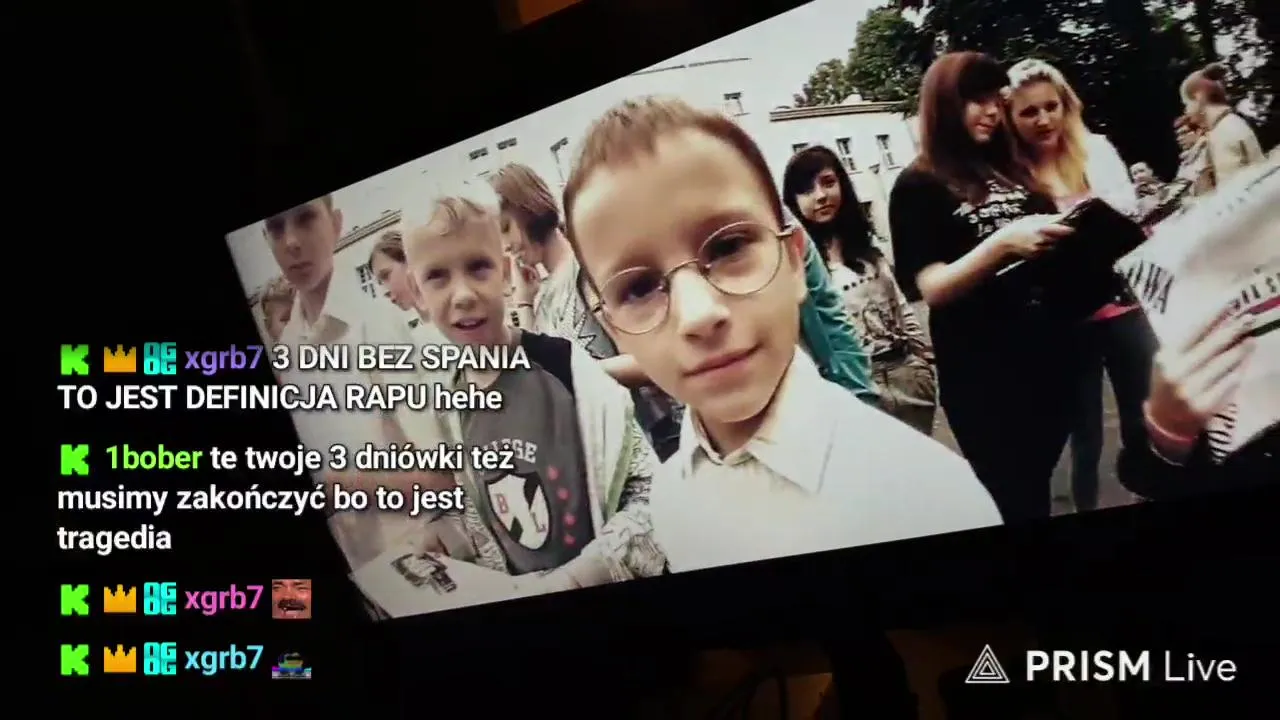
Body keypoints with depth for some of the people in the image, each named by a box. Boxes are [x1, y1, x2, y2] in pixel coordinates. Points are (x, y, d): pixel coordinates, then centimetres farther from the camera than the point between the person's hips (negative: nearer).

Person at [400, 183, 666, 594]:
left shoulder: (568, 368, -17)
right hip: (518, 595, 4)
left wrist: (573, 577, -19)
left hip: (619, 597, -4)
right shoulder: (450, 409, -1)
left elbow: (650, 493, -15)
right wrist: (444, 538, -3)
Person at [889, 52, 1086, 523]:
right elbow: (932, 289, -16)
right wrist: (1003, 241, -29)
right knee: (1015, 500, 3)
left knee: (1038, 488, 15)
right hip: (984, 377, -6)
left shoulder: (1010, 170, 11)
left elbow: (1044, 239, 21)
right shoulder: (918, 186, -7)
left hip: (1050, 355, 6)